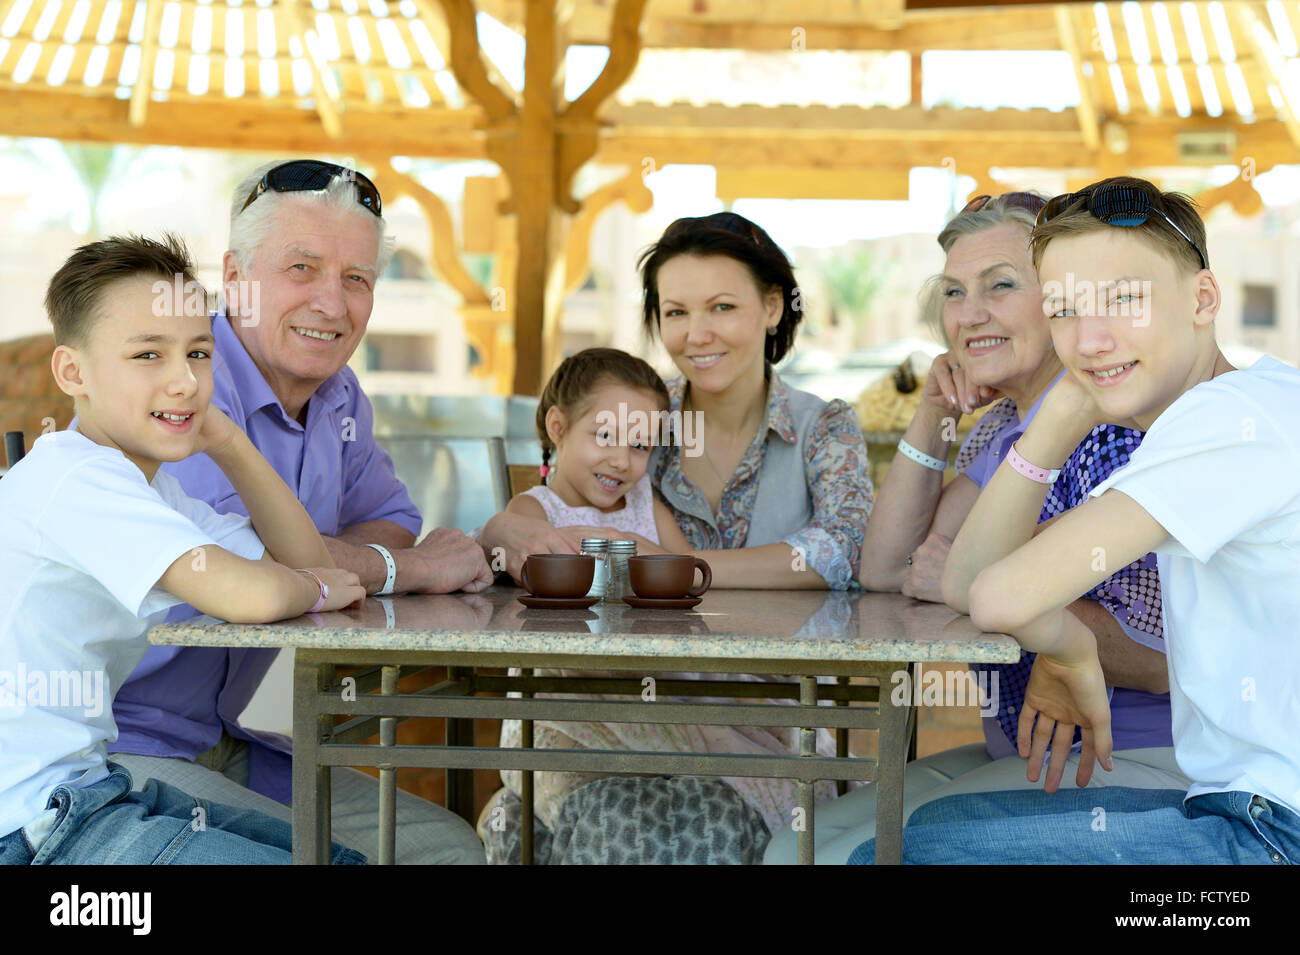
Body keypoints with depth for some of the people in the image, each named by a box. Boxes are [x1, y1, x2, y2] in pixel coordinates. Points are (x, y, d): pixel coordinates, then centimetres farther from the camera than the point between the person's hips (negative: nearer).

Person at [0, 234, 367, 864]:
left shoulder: (146, 485, 12)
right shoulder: (78, 480, -20)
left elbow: (308, 563, 11)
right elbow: (252, 597, -31)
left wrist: (228, 444, 2)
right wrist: (311, 589, -8)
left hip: (86, 784, 10)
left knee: (342, 859, 13)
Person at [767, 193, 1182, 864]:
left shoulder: (1109, 426, -18)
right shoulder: (995, 430, 11)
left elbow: (1158, 654, -25)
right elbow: (886, 572, 10)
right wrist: (932, 419, 3)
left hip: (1137, 765, -8)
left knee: (851, 856, -17)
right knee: (793, 848, 1)